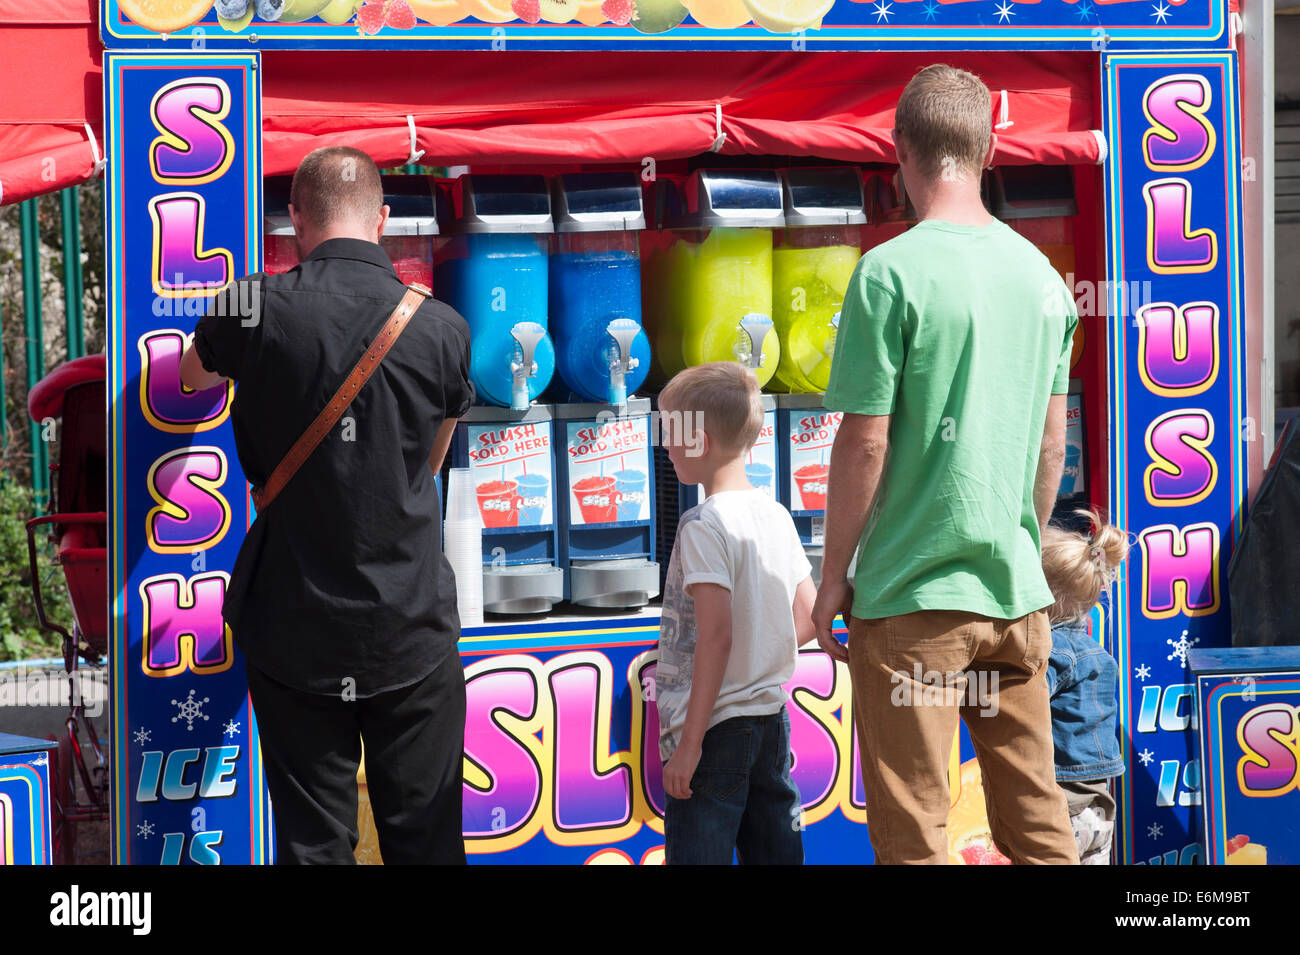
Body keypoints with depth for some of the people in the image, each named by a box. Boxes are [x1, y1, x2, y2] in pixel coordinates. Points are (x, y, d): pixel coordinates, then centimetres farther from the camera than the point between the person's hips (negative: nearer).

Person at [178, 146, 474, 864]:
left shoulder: (259, 310, -8)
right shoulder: (443, 328, -4)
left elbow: (189, 377, 16)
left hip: (294, 633, 0)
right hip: (413, 630, 1)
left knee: (311, 841, 6)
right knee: (424, 839, 8)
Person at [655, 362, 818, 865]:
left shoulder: (703, 525, -14)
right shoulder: (776, 515, 9)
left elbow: (716, 635, -21)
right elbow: (809, 617, 13)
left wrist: (690, 742, -19)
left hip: (715, 725, -8)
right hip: (771, 716, 8)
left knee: (696, 856, -6)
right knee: (775, 855, 11)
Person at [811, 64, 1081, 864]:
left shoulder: (892, 272, -12)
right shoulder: (1040, 273, 6)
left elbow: (864, 444, -12)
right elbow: (1053, 444, 13)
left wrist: (834, 577, -2)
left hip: (914, 592, -6)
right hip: (1017, 590, 6)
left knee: (913, 834, 0)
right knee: (1037, 822, 12)